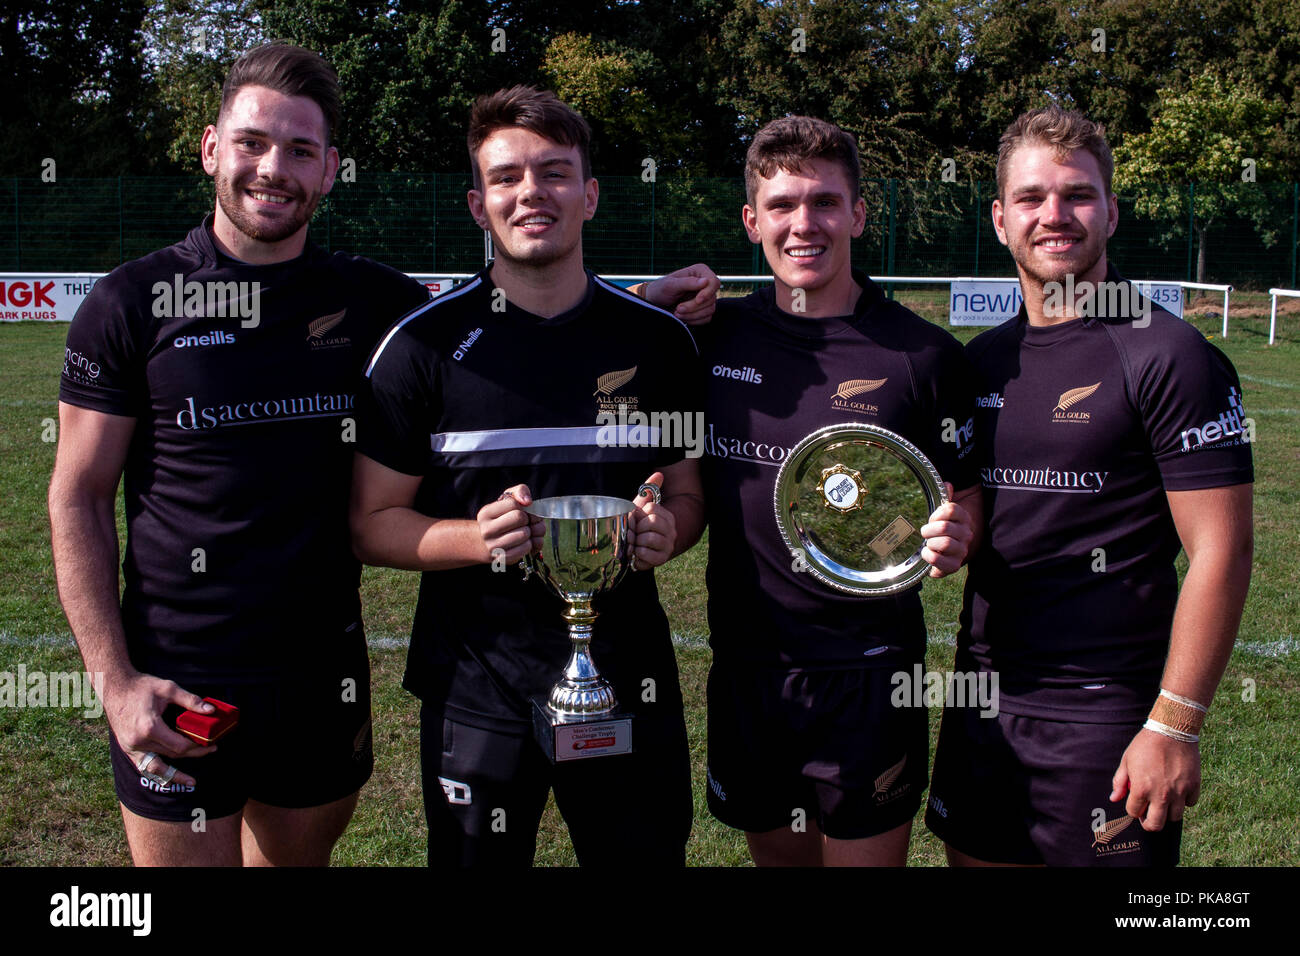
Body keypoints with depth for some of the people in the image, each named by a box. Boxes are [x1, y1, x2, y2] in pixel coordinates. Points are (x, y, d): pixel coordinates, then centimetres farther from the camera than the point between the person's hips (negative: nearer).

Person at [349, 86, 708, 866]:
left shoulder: (659, 340, 2)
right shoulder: (423, 344, -5)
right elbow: (372, 522, -2)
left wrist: (667, 528, -12)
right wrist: (478, 538, -20)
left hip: (629, 682, 2)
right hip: (477, 691, -2)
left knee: (650, 852, 13)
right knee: (478, 859, 12)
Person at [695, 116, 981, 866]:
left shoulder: (923, 354, -7)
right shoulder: (715, 335, 1)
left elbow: (965, 500, 3)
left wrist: (953, 539, -22)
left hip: (868, 674, -3)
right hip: (745, 668, 3)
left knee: (866, 854, 8)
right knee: (778, 854, 19)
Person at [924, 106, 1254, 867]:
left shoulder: (1169, 357, -10)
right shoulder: (983, 361, 8)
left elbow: (1221, 554, -13)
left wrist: (1173, 728, -16)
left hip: (1106, 718, -5)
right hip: (984, 697, 6)